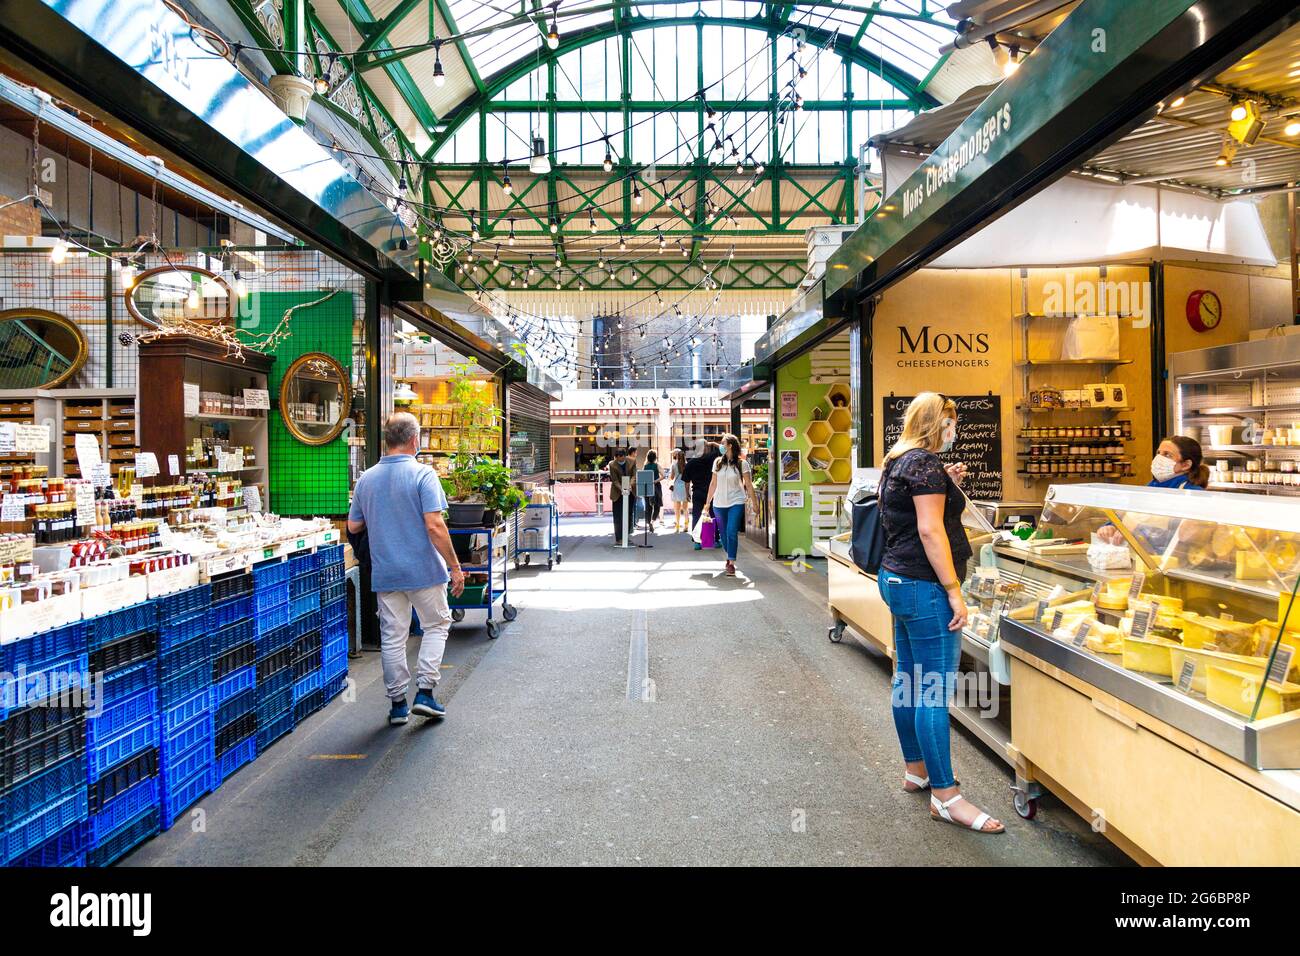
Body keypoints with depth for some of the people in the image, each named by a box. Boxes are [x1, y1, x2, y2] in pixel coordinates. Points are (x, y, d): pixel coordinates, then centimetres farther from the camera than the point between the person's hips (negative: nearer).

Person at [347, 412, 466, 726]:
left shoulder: (366, 479, 4)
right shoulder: (423, 475, -13)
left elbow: (353, 526, 12)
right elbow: (435, 526, -20)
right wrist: (455, 567, -14)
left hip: (385, 573, 4)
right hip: (424, 570, -4)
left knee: (393, 637, 11)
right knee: (437, 625, 14)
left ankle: (397, 703, 19)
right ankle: (424, 692, 8)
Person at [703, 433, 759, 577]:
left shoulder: (742, 463, -5)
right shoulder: (717, 462, 4)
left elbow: (748, 484, -1)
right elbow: (713, 483, 11)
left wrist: (754, 503, -2)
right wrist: (708, 502, 12)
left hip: (736, 502, -4)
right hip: (719, 503, 4)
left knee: (732, 532, -14)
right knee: (723, 533, 11)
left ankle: (731, 563, -9)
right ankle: (730, 556, 33)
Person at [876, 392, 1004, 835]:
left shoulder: (897, 462, 15)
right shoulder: (925, 462, -14)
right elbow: (930, 531, -20)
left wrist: (946, 485, 15)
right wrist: (954, 591, -19)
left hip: (896, 578, 11)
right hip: (923, 586, -11)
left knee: (907, 680, 16)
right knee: (934, 690, -5)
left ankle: (916, 770, 29)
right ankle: (945, 796, 2)